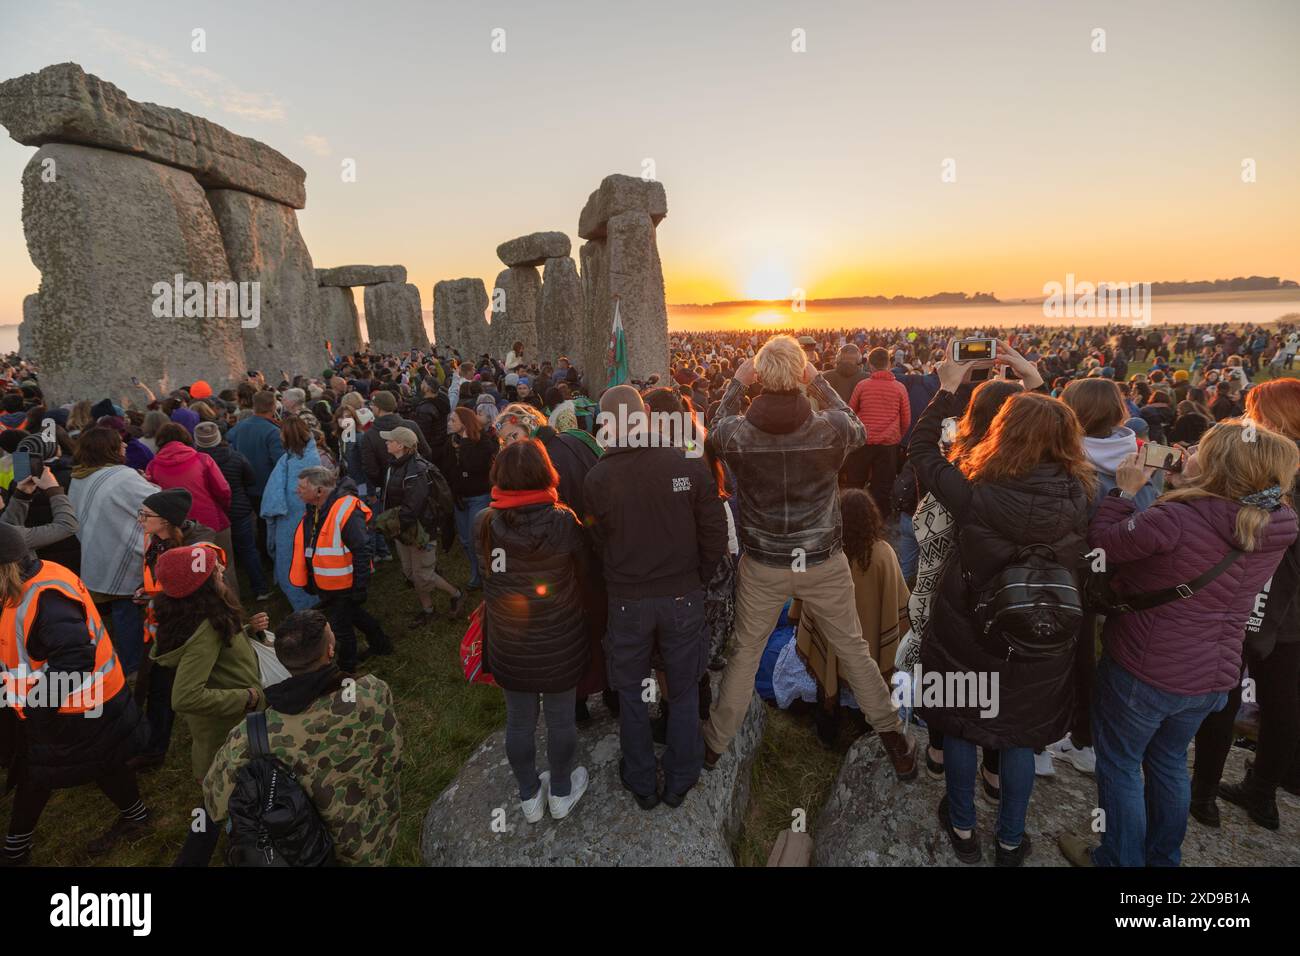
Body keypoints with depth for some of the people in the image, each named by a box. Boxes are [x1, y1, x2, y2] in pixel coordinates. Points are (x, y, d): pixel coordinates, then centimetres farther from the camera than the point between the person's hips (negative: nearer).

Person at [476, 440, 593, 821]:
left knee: (519, 721, 20)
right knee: (560, 719, 19)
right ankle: (561, 793, 40)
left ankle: (529, 797, 41)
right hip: (560, 646, -2)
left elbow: (485, 574, -2)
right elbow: (584, 572, -8)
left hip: (509, 646, 2)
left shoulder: (483, 524, -16)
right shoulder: (564, 522, -21)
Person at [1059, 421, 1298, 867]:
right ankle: (1163, 856, 45)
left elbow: (1100, 545, -18)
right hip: (1213, 676, 7)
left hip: (1142, 669, -6)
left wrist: (1124, 491, -7)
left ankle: (1118, 860, 31)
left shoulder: (1178, 518, -28)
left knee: (1119, 765, 15)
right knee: (1169, 761, 27)